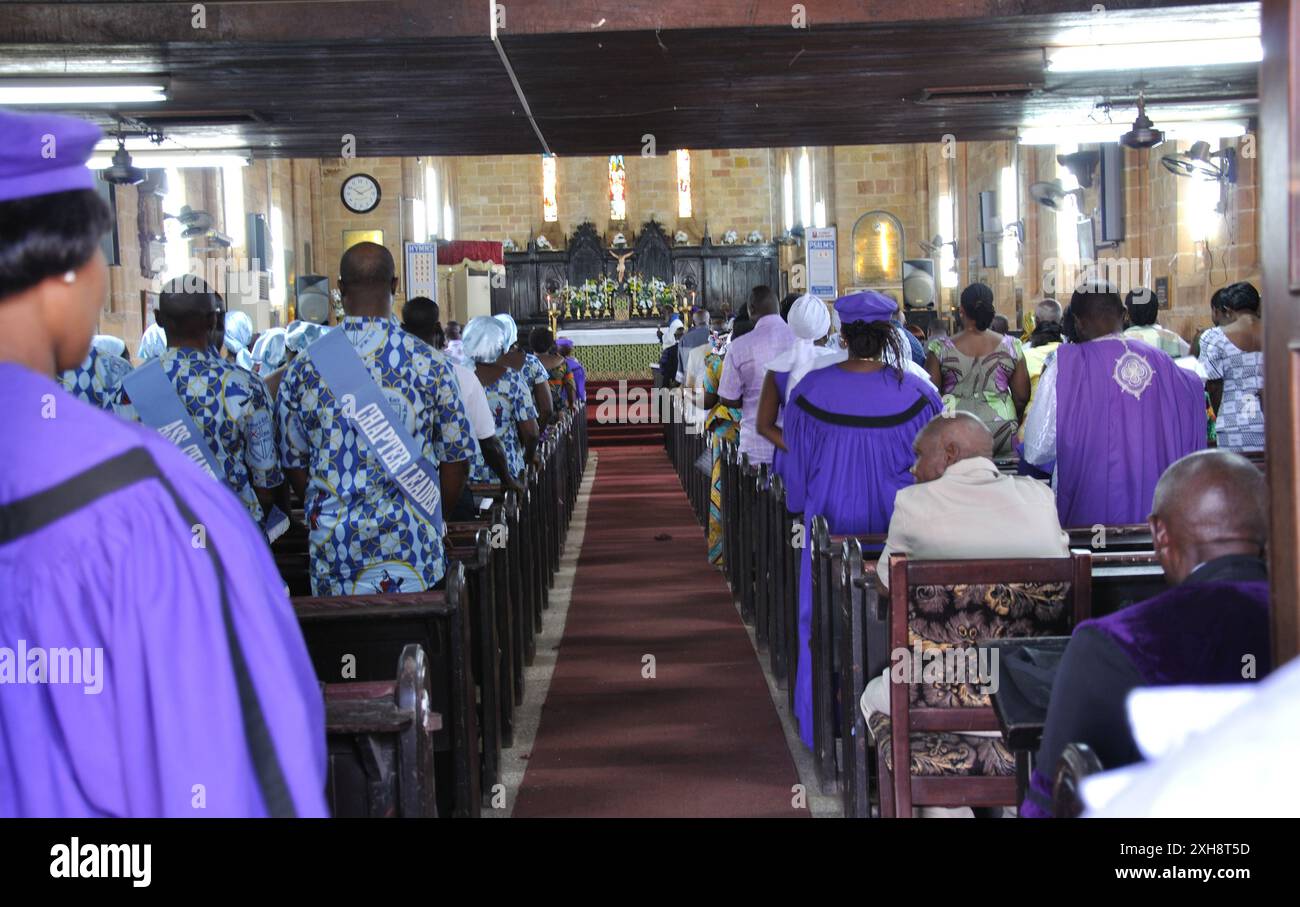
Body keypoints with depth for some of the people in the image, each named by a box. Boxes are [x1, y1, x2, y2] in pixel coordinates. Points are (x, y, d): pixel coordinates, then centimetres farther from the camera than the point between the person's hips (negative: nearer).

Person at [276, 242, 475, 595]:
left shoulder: (303, 369, -1)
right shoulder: (429, 364, -5)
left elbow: (294, 464, 6)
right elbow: (456, 458, 1)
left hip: (333, 542, 1)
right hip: (411, 541, -1)